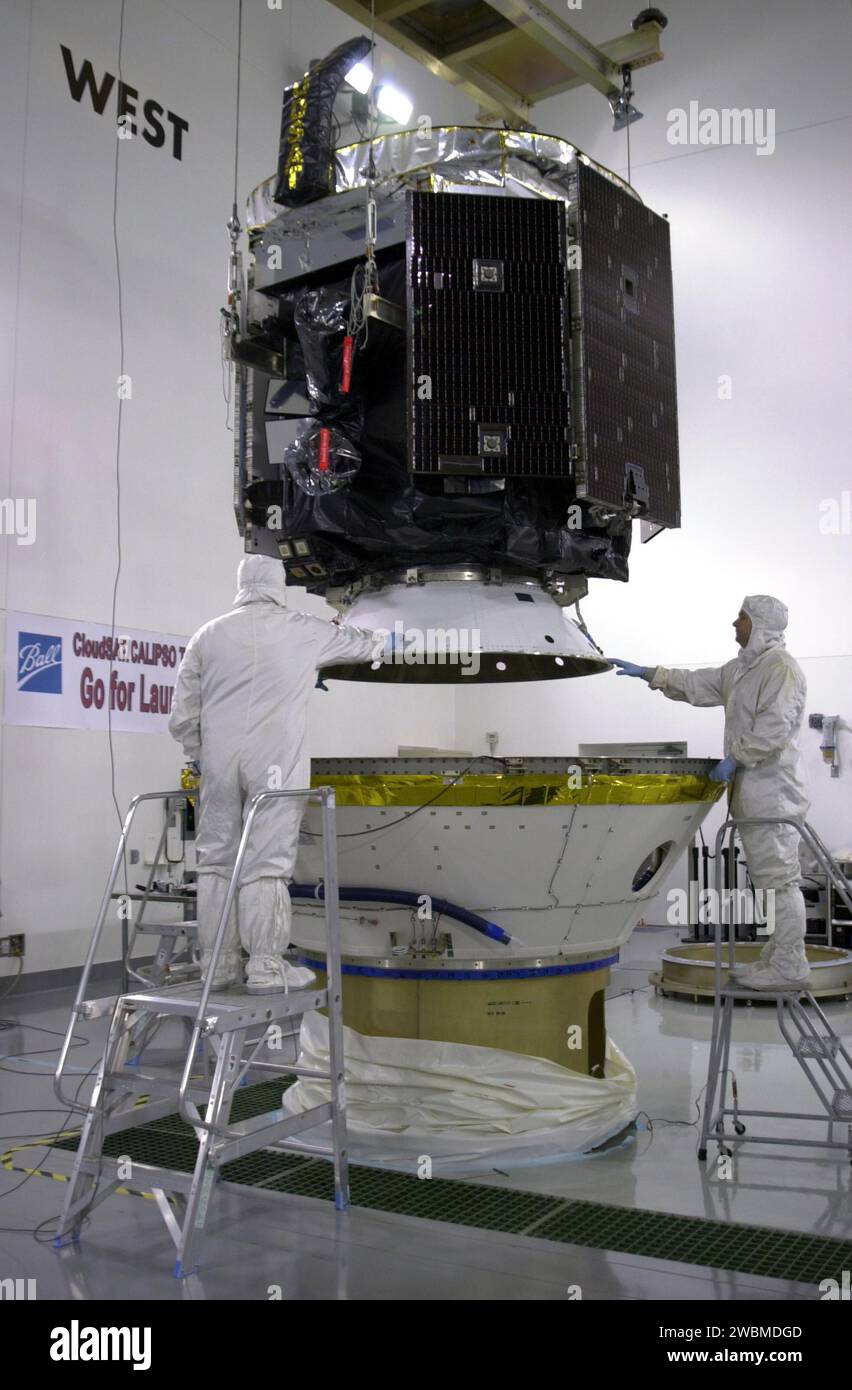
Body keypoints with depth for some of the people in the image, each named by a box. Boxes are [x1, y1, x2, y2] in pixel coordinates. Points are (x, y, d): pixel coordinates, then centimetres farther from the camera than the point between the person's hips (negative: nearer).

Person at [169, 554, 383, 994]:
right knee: (267, 862, -3)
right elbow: (356, 643, 24)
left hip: (220, 761, 3)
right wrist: (377, 644, 45)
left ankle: (217, 965, 12)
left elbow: (183, 715, 10)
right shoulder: (303, 631, 5)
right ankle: (266, 967, -2)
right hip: (275, 764, -3)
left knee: (217, 860, 8)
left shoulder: (208, 635, 11)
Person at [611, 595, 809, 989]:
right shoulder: (742, 667, 17)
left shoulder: (781, 668, -14)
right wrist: (646, 673, 25)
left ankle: (789, 965, 0)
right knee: (767, 875, 14)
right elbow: (696, 684, 26)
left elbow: (774, 730, -22)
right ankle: (776, 956, 22)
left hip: (772, 791, -10)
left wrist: (734, 758, -16)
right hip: (753, 792, 10)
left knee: (778, 876, -6)